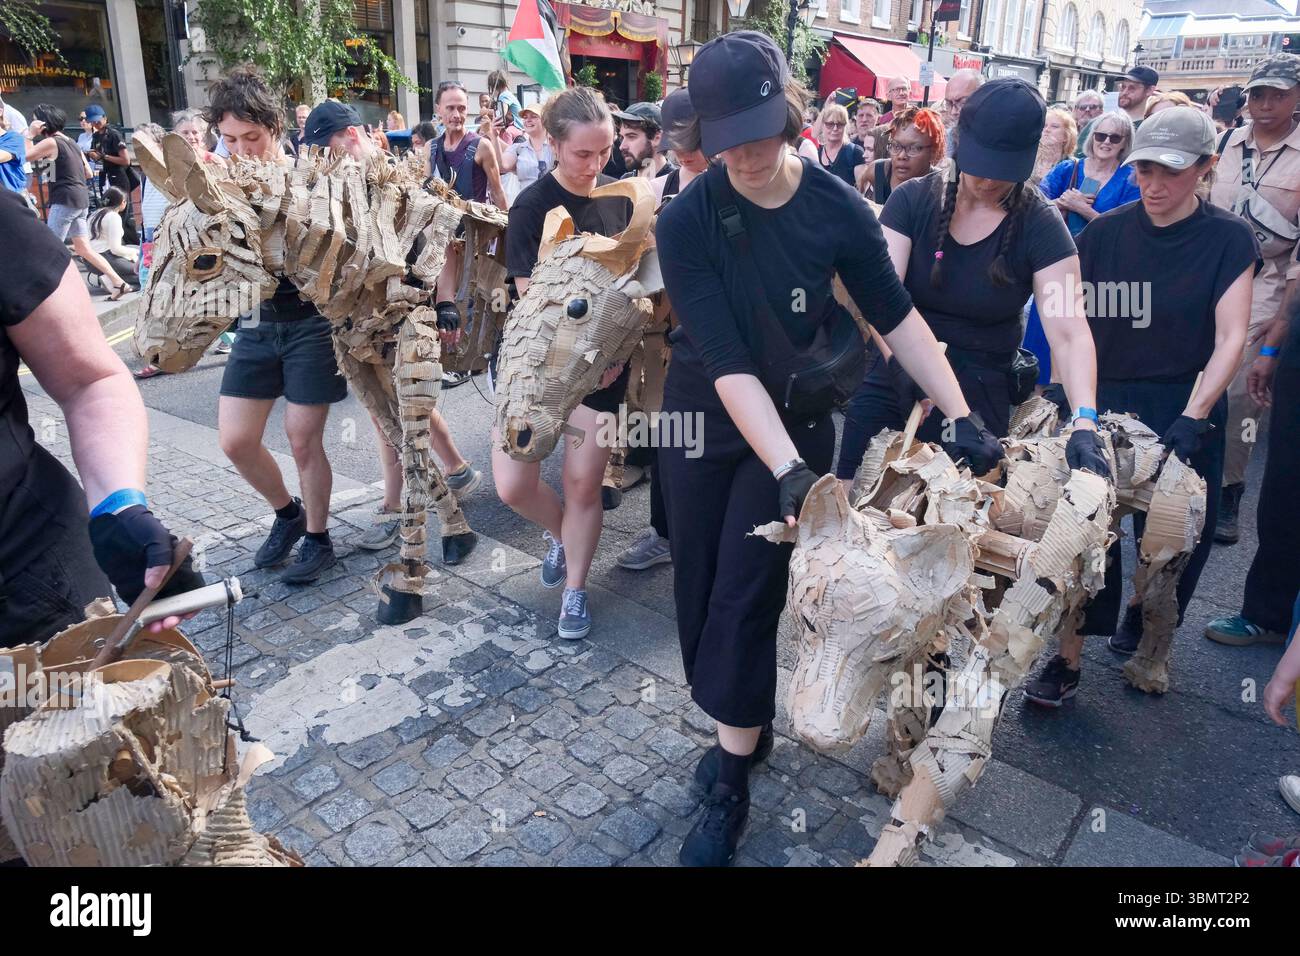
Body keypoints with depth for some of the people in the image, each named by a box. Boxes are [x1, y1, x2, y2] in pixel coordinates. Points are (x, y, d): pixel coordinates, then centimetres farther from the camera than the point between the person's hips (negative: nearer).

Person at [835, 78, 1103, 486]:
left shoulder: (1040, 225, -8)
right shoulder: (912, 199, -5)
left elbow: (1070, 333, -17)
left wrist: (1084, 425, -32)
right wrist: (901, 364, -35)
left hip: (979, 396, -1)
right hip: (893, 386, 1)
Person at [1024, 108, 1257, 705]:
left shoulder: (1227, 239, -4)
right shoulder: (1104, 232, -1)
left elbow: (1230, 338, -11)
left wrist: (1191, 419, -23)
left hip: (1188, 410, 1)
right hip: (1107, 401, 0)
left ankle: (1139, 616, 40)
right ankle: (1066, 661, -1)